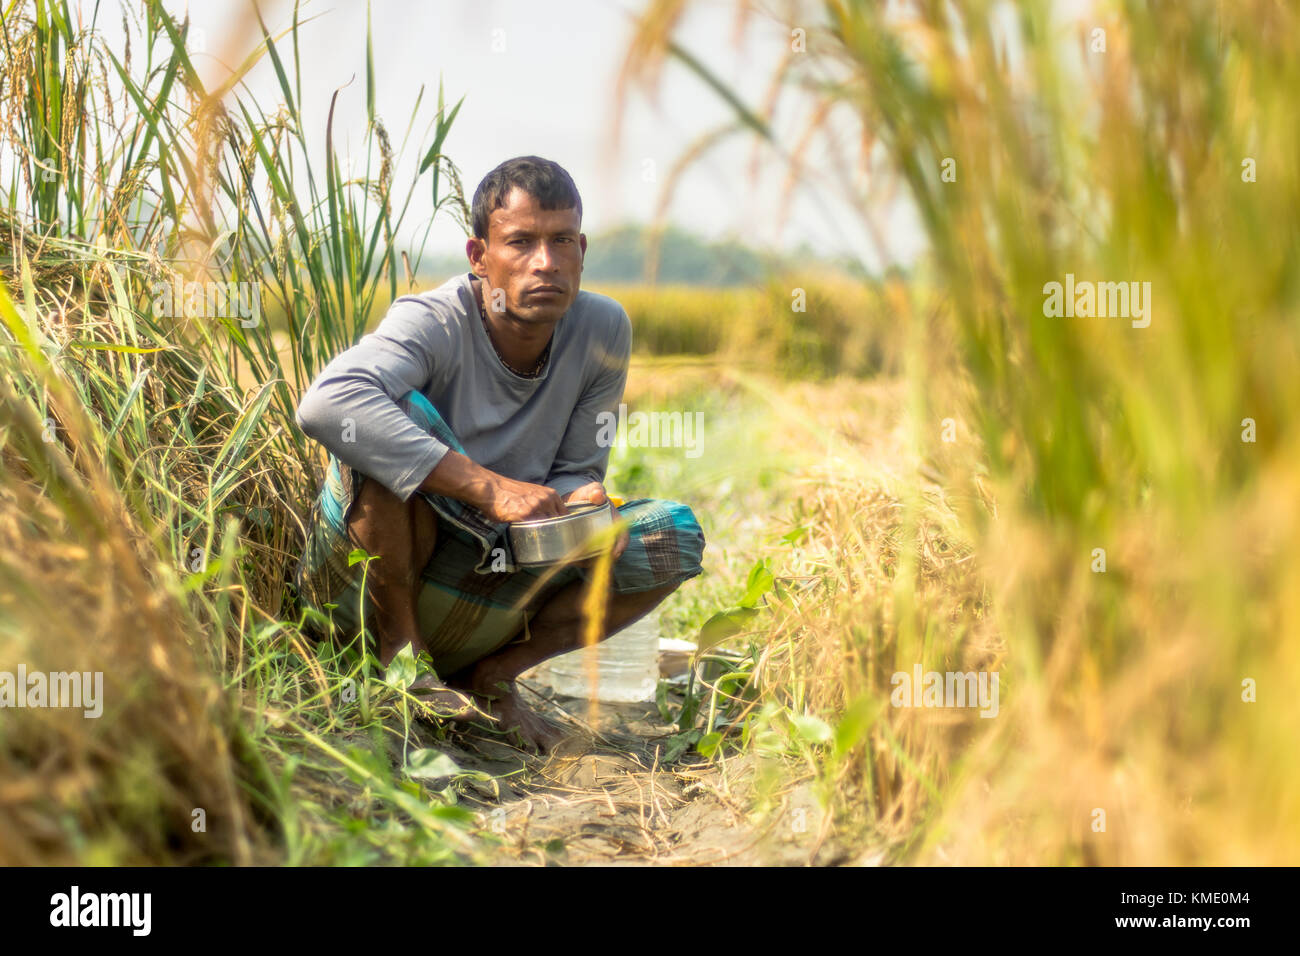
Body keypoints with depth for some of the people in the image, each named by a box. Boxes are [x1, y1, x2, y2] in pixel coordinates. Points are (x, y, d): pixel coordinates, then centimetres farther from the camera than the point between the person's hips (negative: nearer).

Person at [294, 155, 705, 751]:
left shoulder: (603, 331, -7)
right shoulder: (434, 323, -23)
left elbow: (576, 469, 2)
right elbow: (324, 404, -42)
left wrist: (580, 508, -24)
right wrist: (489, 488, -42)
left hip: (495, 583, 5)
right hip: (365, 583, -5)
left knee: (674, 536, -10)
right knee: (400, 414, -32)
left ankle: (488, 678, 2)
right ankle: (397, 648, -15)